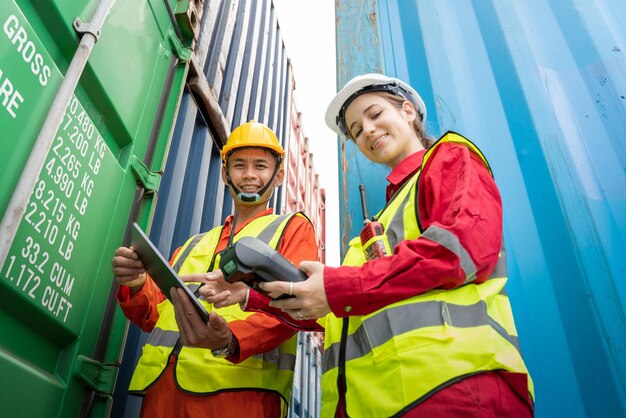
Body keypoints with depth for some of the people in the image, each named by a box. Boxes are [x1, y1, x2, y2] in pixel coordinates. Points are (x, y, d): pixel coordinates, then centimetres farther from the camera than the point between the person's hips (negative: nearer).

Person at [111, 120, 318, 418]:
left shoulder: (293, 227, 7)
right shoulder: (193, 245, 23)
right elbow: (156, 315, 18)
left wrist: (230, 340, -27)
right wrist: (136, 287, -4)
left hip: (236, 389, -4)